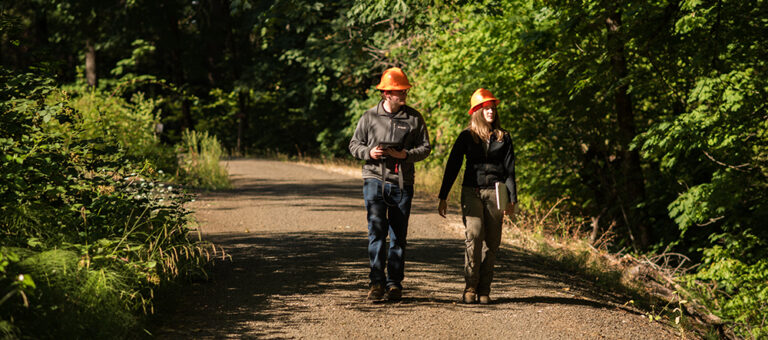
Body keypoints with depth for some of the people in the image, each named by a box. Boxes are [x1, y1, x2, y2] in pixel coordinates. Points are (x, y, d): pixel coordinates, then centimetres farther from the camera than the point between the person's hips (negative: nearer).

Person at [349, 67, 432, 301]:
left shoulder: (414, 118, 5)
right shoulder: (370, 117, 4)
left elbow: (425, 148, 6)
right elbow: (354, 145, 11)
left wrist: (404, 154, -12)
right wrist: (369, 152, -10)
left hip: (402, 183, 1)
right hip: (375, 179, -1)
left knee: (398, 235, 6)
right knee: (377, 231, -10)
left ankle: (394, 283, 14)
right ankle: (376, 282, -8)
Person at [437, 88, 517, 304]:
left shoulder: (503, 138, 10)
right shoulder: (466, 136, 7)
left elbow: (510, 169, 11)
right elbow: (452, 167, 8)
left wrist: (512, 199, 4)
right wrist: (443, 197, 4)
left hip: (495, 192, 2)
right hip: (472, 191, -1)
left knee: (491, 242, 0)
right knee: (474, 236, -16)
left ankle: (484, 290, 6)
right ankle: (470, 288, -10)